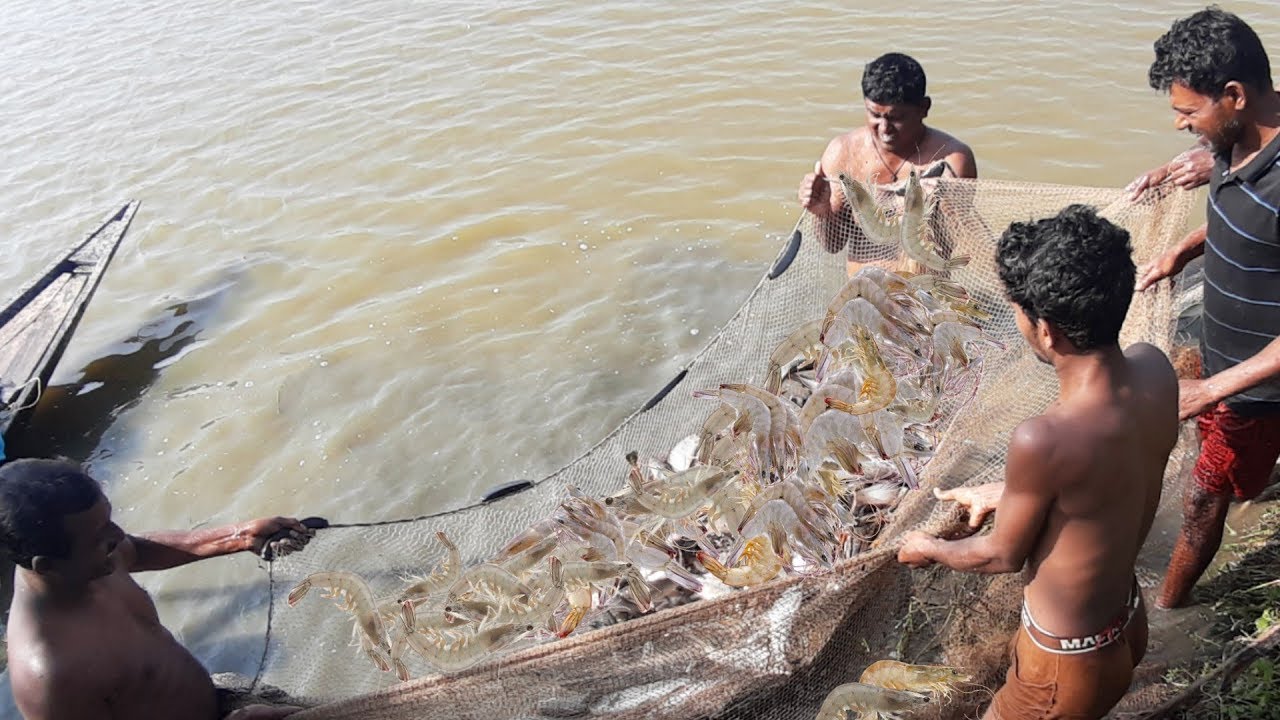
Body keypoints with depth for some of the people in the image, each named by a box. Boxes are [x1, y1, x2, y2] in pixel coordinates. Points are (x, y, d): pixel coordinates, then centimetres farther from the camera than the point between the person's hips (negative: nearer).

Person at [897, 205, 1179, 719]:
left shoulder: (1042, 440, -38)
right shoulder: (1155, 369, -16)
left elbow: (1004, 555, -18)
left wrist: (928, 549, 1)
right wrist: (1000, 493, 12)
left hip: (1070, 661, -7)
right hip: (1130, 622, 7)